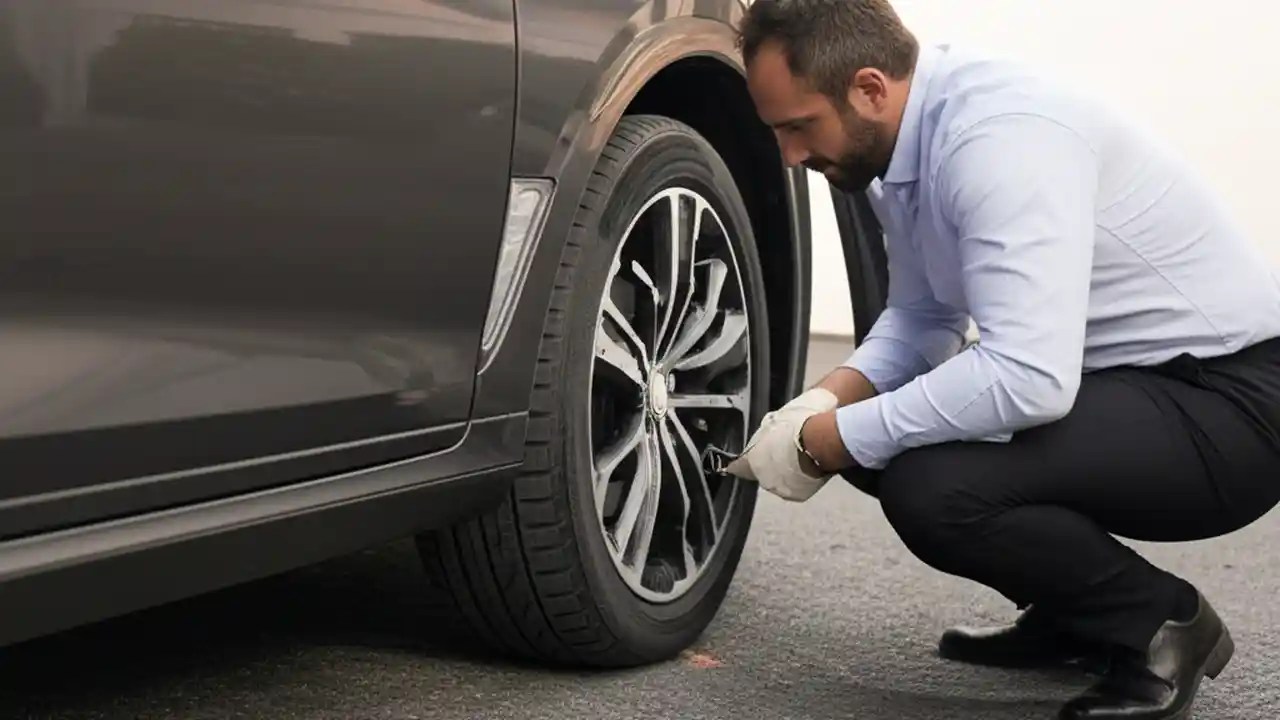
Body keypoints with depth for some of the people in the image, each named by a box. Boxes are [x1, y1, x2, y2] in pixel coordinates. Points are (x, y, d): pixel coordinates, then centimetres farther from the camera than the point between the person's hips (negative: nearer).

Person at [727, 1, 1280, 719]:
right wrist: (827, 402, -5)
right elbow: (921, 319, 15)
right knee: (879, 429, 7)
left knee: (932, 490, -28)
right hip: (1125, 383, 10)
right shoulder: (909, 140, 2)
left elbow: (1029, 379, -36)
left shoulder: (999, 136, -27)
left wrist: (825, 443, -25)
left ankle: (1160, 625, -4)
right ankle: (1078, 618, 19)